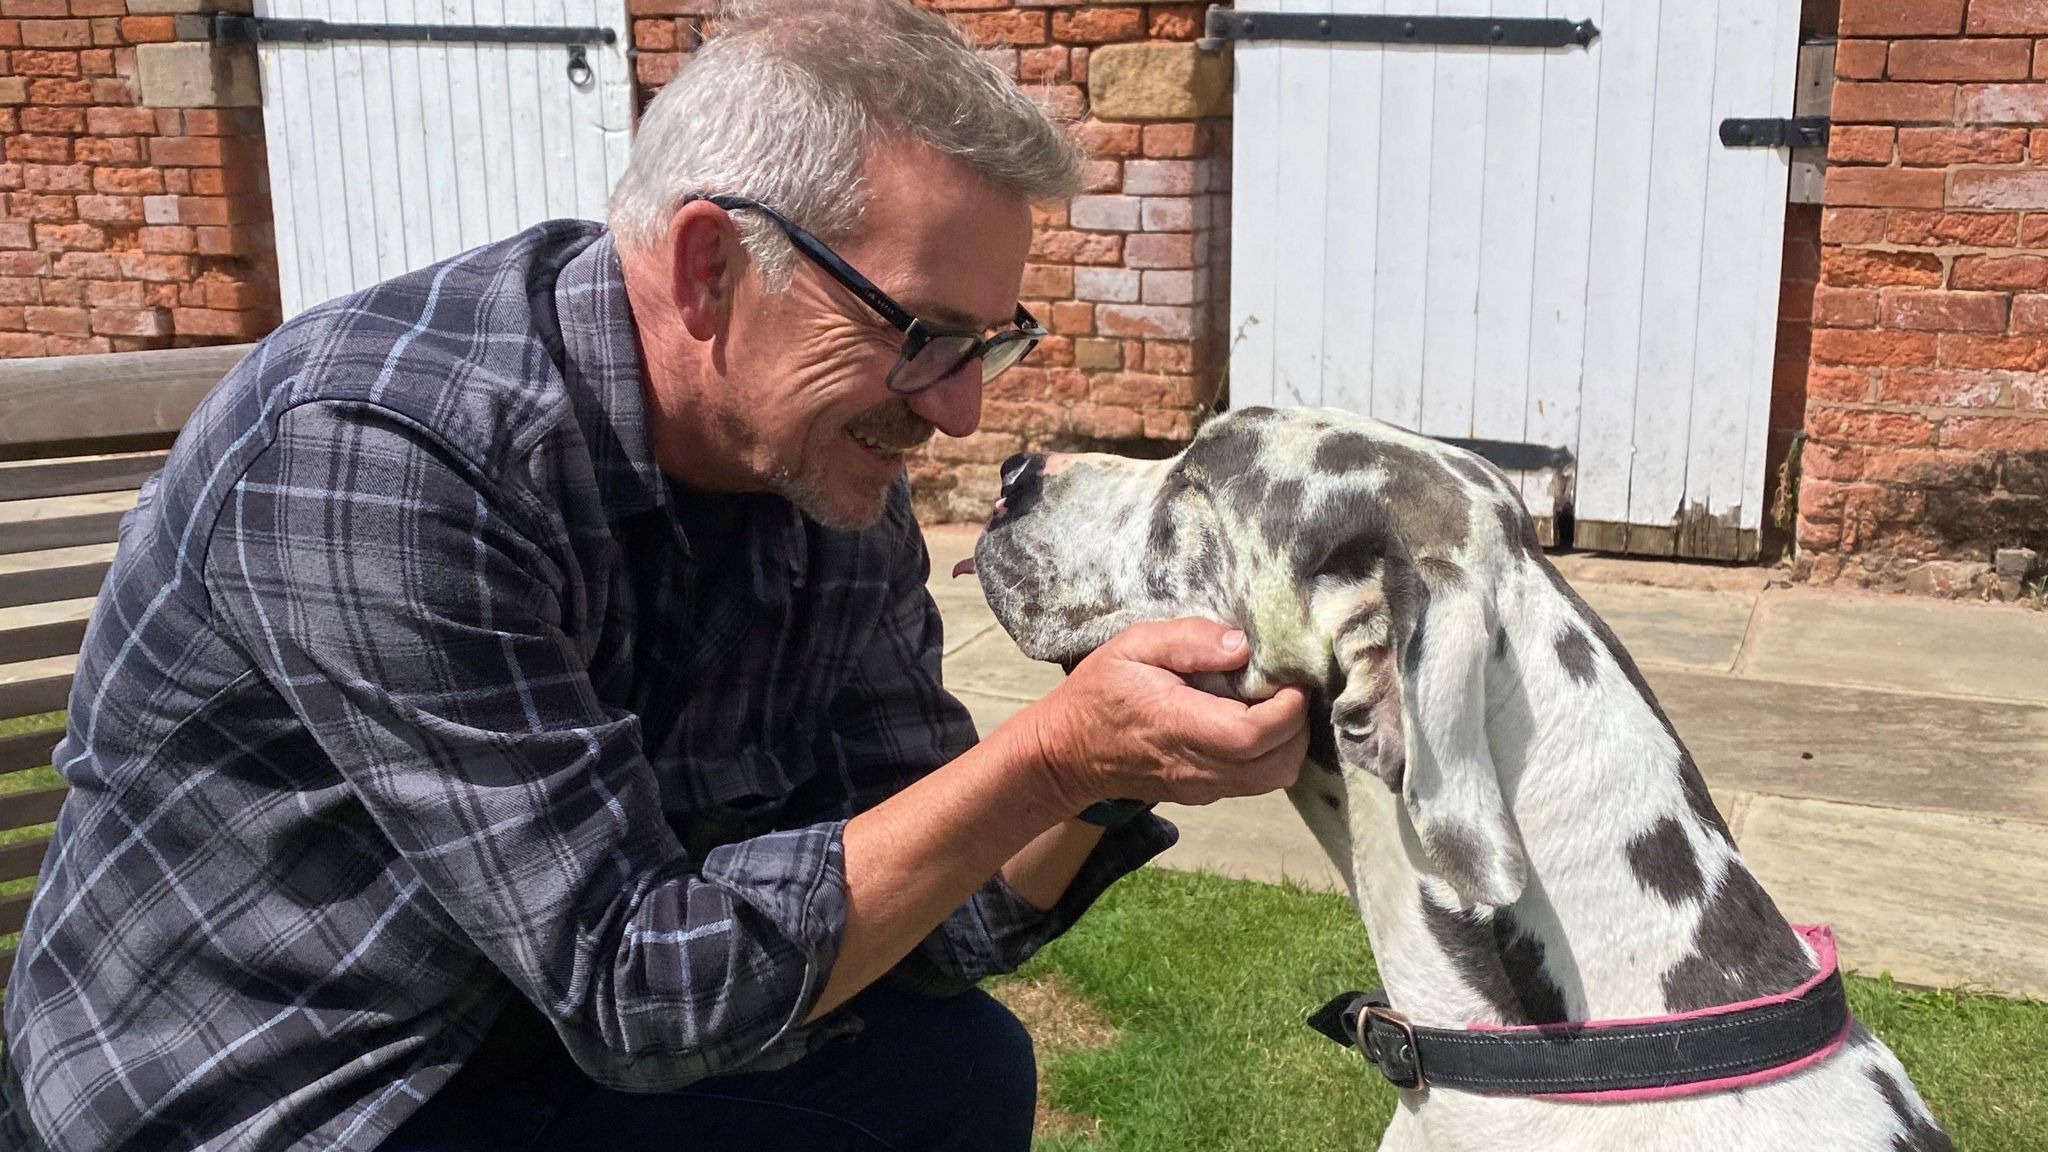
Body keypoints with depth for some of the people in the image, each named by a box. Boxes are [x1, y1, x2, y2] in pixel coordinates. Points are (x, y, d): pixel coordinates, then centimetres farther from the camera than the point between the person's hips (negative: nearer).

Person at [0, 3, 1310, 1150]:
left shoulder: (840, 474, -9)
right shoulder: (378, 457, -31)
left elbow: (919, 931, -4)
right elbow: (638, 986, -30)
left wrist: (1111, 764, -23)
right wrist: (1050, 759, -32)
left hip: (554, 1022, 7)